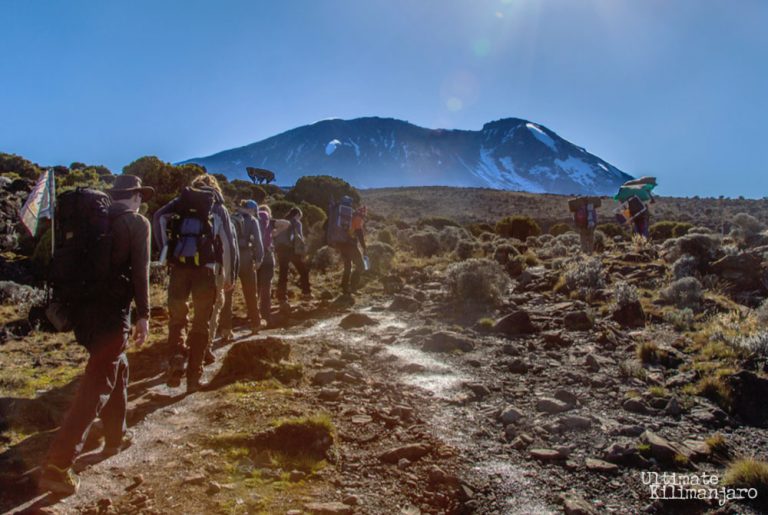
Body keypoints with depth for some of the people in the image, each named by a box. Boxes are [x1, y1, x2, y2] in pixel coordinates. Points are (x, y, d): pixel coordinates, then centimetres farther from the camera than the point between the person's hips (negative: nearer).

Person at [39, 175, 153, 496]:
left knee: (117, 369, 23)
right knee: (97, 386, -4)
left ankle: (115, 437, 34)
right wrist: (143, 315, -8)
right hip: (111, 312, -7)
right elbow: (139, 271, -12)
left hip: (84, 308, 7)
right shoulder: (137, 223, -5)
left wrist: (71, 307, 20)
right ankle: (57, 466, -7)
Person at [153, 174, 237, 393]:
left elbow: (159, 217, -5)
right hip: (205, 269, -1)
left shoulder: (181, 201, 15)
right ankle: (194, 376, 10)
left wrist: (166, 248, 0)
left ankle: (178, 355, -8)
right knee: (201, 324, 10)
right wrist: (229, 276, 12)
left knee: (177, 316, 17)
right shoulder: (218, 207, 14)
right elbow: (229, 243, 8)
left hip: (179, 266, 1)